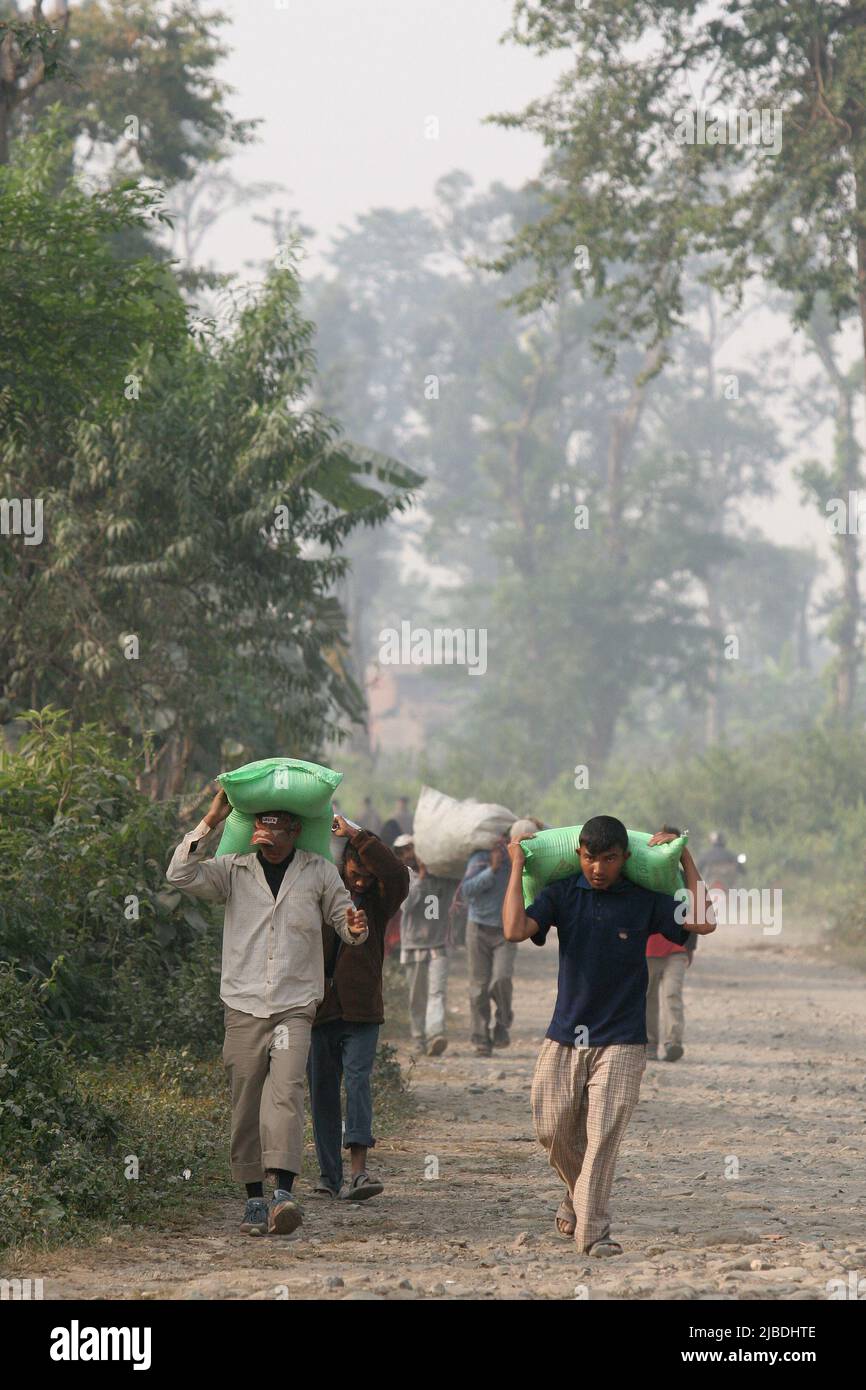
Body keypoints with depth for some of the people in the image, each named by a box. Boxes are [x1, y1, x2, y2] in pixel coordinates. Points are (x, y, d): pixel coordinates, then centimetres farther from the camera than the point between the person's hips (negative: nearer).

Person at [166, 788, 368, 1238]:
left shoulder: (319, 872, 8)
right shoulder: (234, 870, 8)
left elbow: (345, 925, 16)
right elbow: (181, 876, -6)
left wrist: (355, 928, -9)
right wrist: (210, 821, -10)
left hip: (295, 1005, -1)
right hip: (243, 1006, 2)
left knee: (285, 1090, -20)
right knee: (246, 1101, 1)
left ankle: (284, 1192, -30)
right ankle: (254, 1198, 9)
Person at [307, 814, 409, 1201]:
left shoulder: (377, 903, 4)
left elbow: (397, 875, -16)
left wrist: (358, 836, -17)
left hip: (361, 1010, -2)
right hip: (320, 1009, 2)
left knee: (358, 1080, -16)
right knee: (322, 1090, 5)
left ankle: (358, 1171, -25)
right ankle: (329, 1176, 13)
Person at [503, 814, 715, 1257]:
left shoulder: (644, 901, -1)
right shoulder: (561, 894, 0)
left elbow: (703, 922, -10)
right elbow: (515, 930, -15)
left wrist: (686, 861, -7)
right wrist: (516, 867, -10)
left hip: (621, 1041, -2)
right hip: (565, 1036, 2)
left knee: (603, 1134, -10)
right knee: (553, 1129, 5)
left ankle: (593, 1231, -8)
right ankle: (577, 1193, 34)